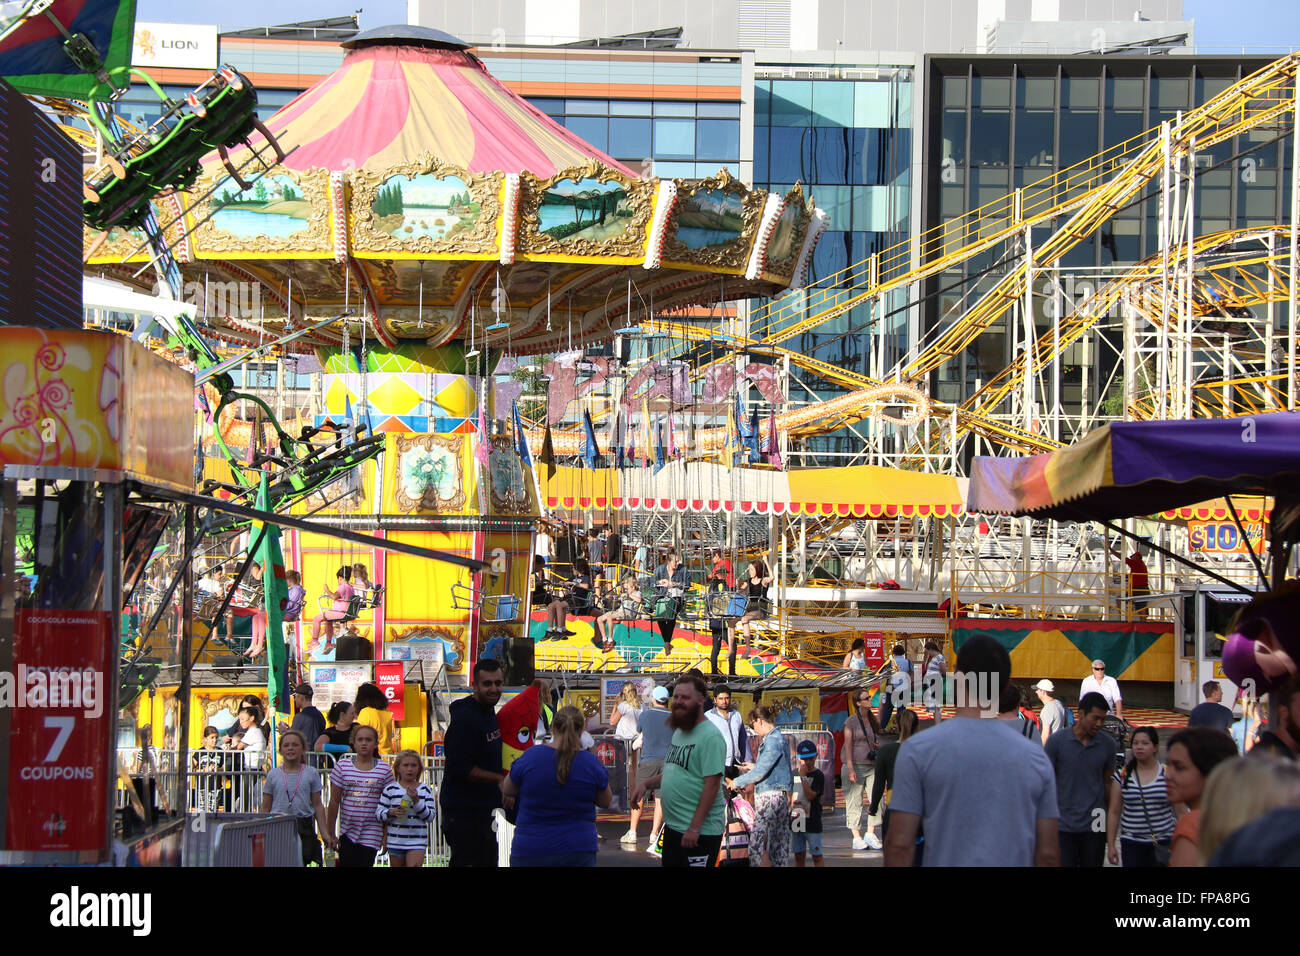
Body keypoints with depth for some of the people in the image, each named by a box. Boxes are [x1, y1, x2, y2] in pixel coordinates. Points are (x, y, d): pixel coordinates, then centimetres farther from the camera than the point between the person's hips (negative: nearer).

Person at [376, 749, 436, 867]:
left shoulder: (425, 790, 3)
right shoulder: (390, 789, 2)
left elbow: (431, 816, -3)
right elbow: (378, 814, 1)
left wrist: (416, 801, -15)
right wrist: (391, 812, -19)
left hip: (417, 841, -2)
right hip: (395, 841, 2)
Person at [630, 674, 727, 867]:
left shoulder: (710, 737, -16)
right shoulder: (679, 732, 14)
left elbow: (712, 784, -21)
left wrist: (694, 828, -24)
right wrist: (647, 784, 8)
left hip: (700, 833, -9)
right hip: (672, 827, 9)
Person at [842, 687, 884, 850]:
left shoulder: (873, 720, 14)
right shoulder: (851, 722, -5)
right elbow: (848, 746, -8)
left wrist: (878, 746, 4)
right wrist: (850, 769, -14)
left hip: (872, 765, 5)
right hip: (856, 765, -5)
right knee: (855, 801, -1)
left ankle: (870, 834, 4)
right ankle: (857, 838, 4)